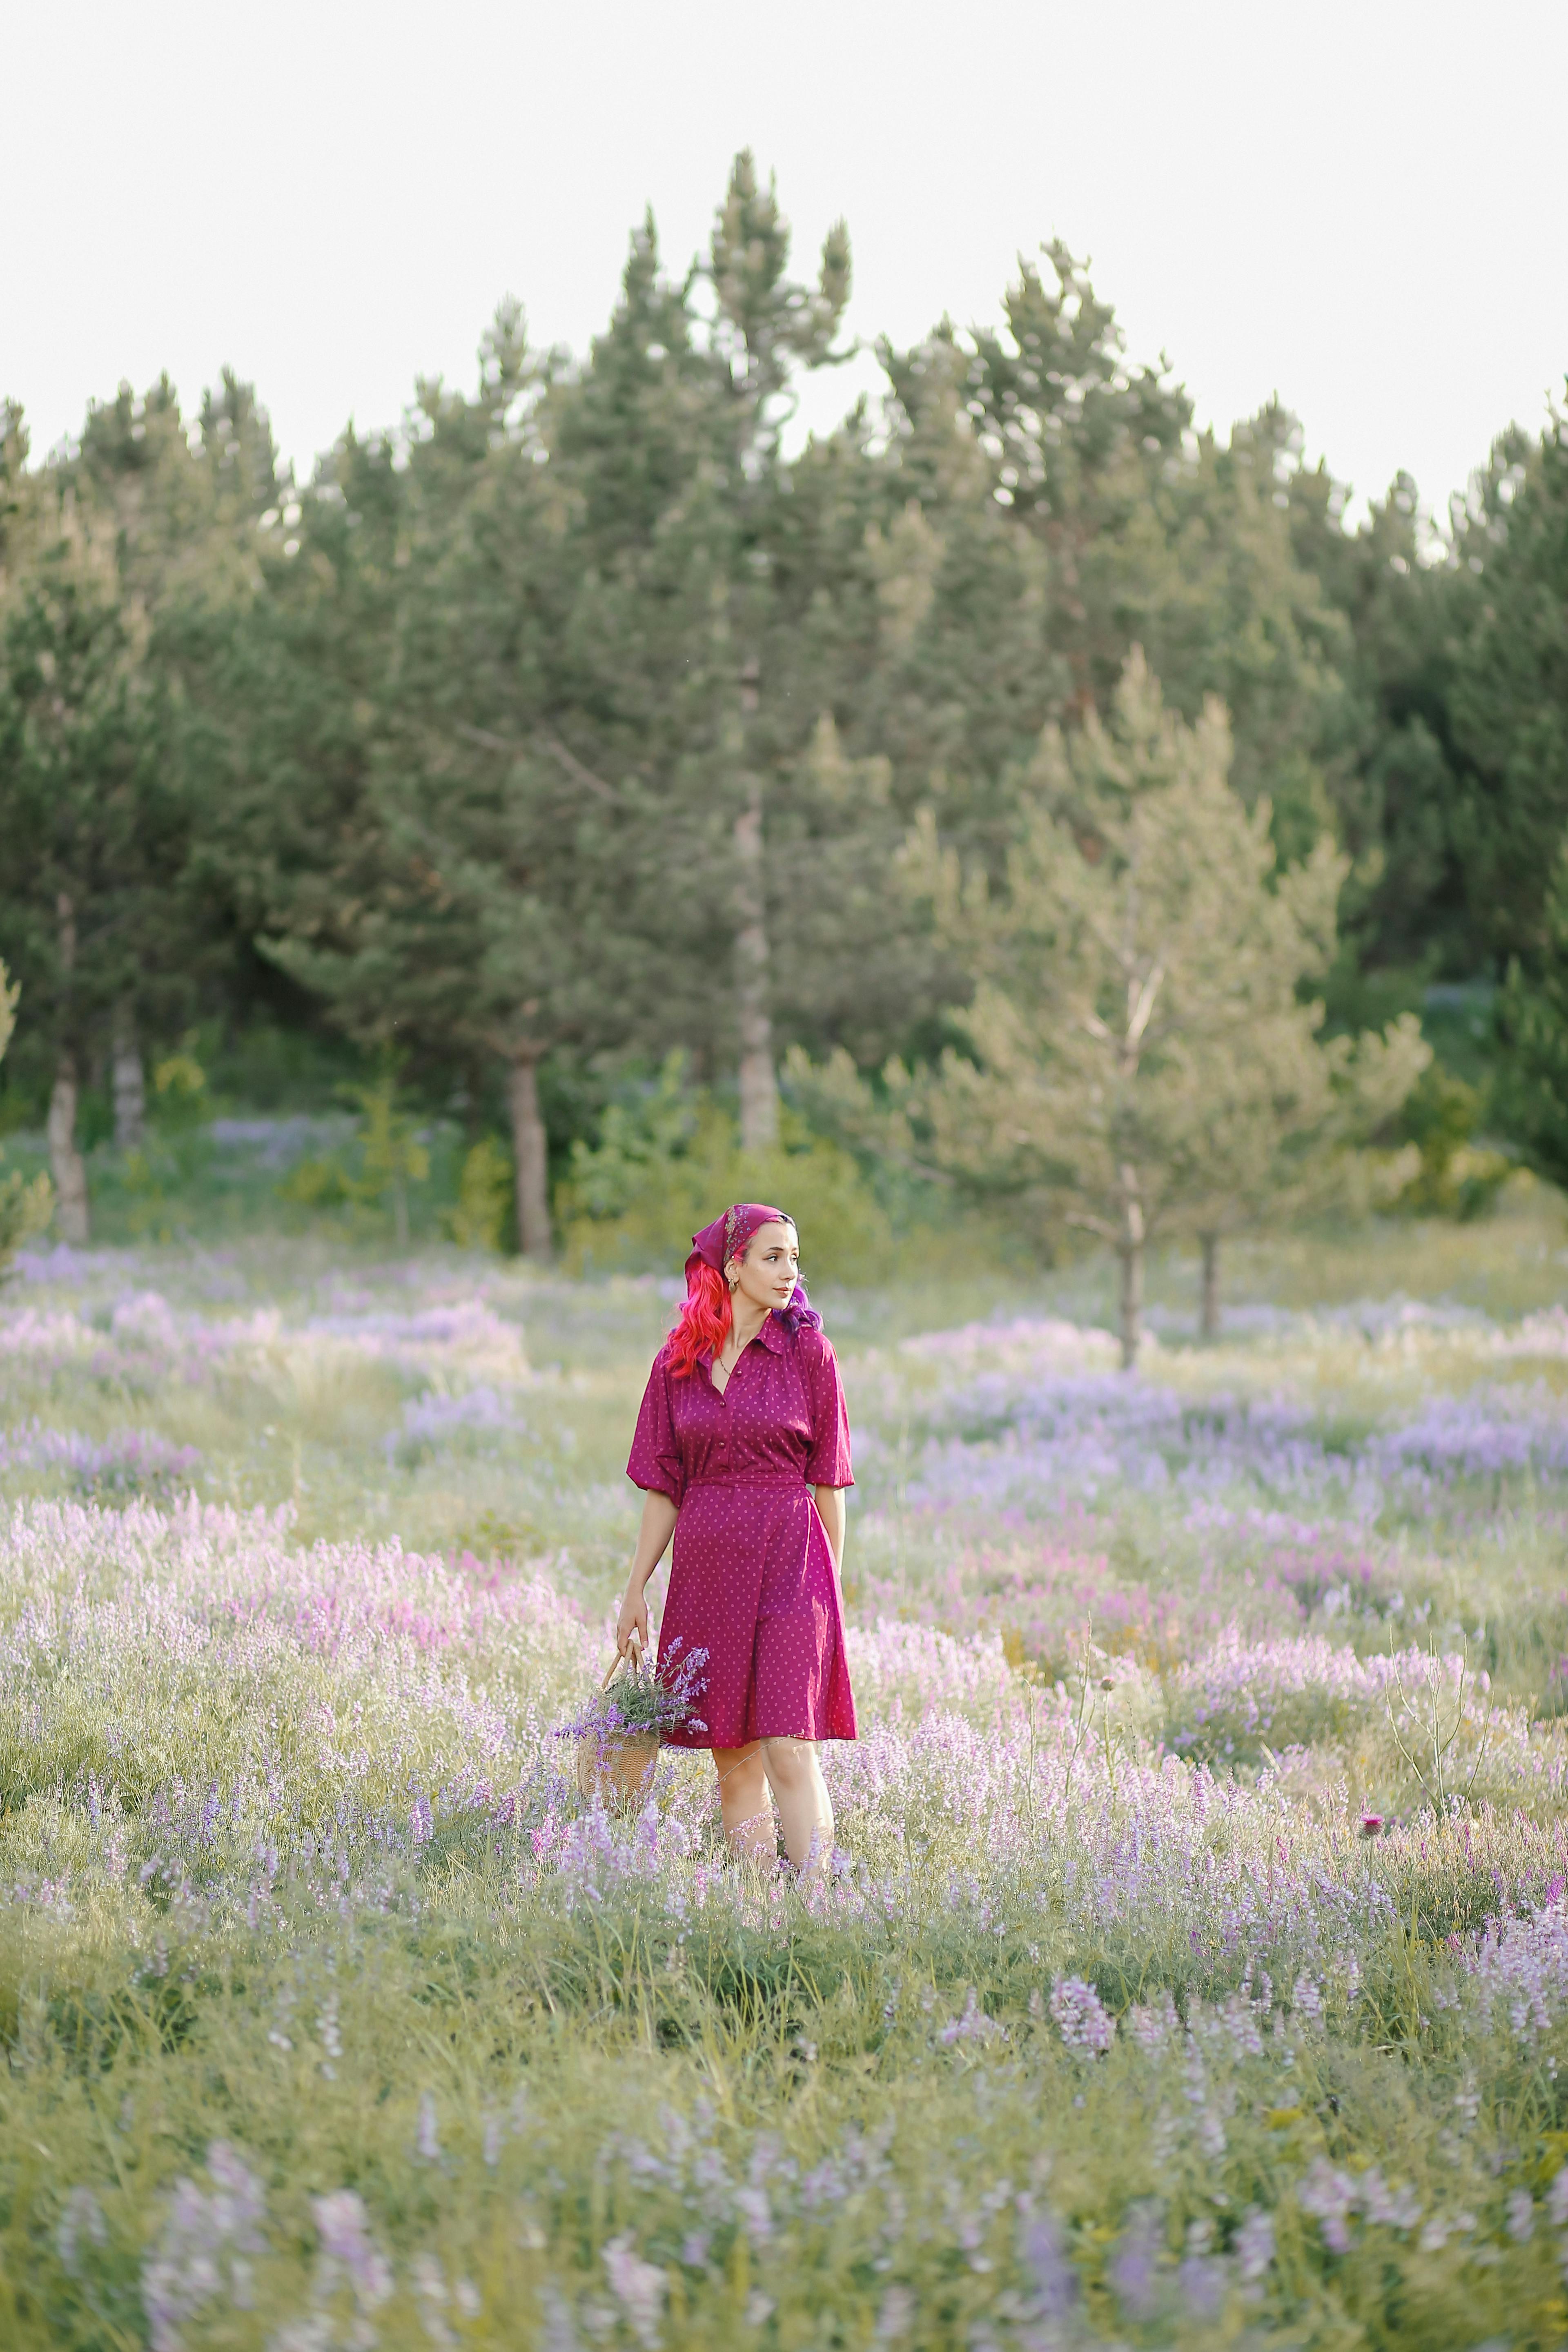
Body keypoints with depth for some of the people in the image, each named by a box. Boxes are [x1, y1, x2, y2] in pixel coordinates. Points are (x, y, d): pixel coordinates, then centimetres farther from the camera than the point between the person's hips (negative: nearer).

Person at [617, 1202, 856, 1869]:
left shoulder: (808, 1351, 0)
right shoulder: (678, 1362, 7)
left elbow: (828, 1482, 3)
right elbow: (663, 1489, 10)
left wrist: (830, 1589, 2)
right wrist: (635, 1590, 8)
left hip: (788, 1563, -3)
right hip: (707, 1565, 3)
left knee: (788, 1749, -11)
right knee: (733, 1753, 5)